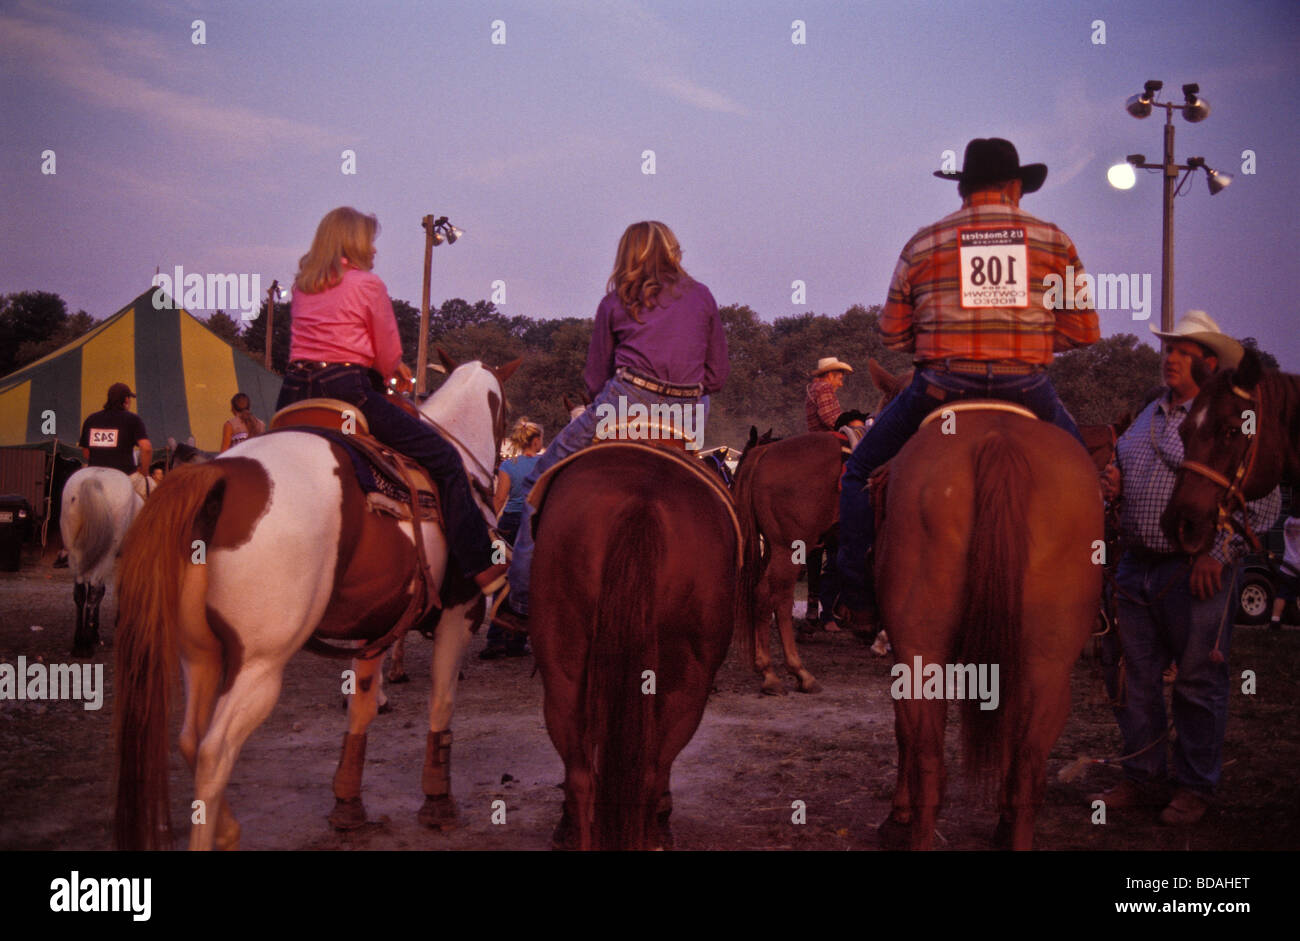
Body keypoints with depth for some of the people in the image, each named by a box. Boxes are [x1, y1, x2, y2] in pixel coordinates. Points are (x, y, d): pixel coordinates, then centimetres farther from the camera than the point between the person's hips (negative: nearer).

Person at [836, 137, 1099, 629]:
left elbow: (892, 335, 8)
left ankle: (857, 599, 11)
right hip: (1028, 389, 1)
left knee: (859, 469, 17)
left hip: (941, 386, -1)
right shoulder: (1054, 241, 7)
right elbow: (1084, 330, 8)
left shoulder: (922, 244, 6)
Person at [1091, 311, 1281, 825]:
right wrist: (1112, 482, 3)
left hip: (1196, 574, -6)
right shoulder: (1150, 415, 14)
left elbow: (1264, 500, -11)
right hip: (1136, 567, 7)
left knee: (1198, 685, 4)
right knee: (1136, 680, 11)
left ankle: (1195, 787, 17)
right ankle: (1142, 778, 23)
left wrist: (1217, 554, -18)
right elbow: (1126, 470, 28)